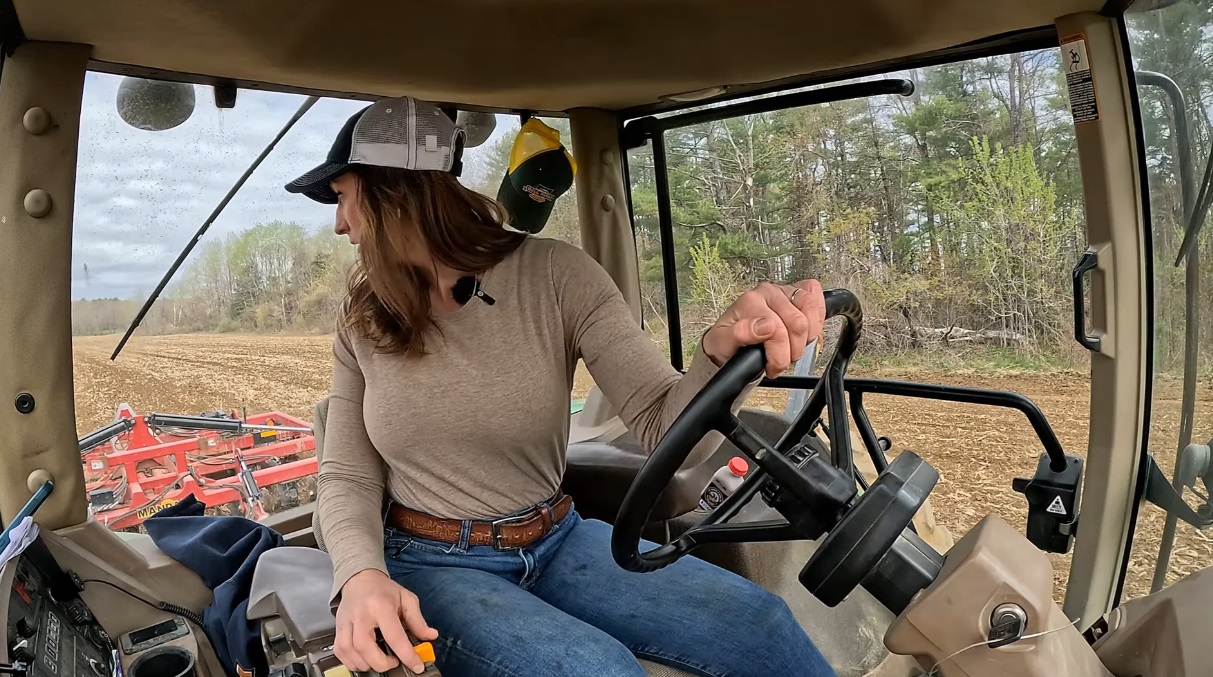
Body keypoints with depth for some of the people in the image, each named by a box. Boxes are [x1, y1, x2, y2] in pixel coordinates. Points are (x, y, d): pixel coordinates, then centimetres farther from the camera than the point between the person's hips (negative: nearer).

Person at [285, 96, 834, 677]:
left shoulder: (554, 275, -10)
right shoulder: (363, 320, -3)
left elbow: (667, 430, -18)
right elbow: (347, 477, -1)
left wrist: (724, 349, -41)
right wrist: (361, 576, -23)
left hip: (555, 543, 1)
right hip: (435, 564, 0)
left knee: (758, 625, -16)